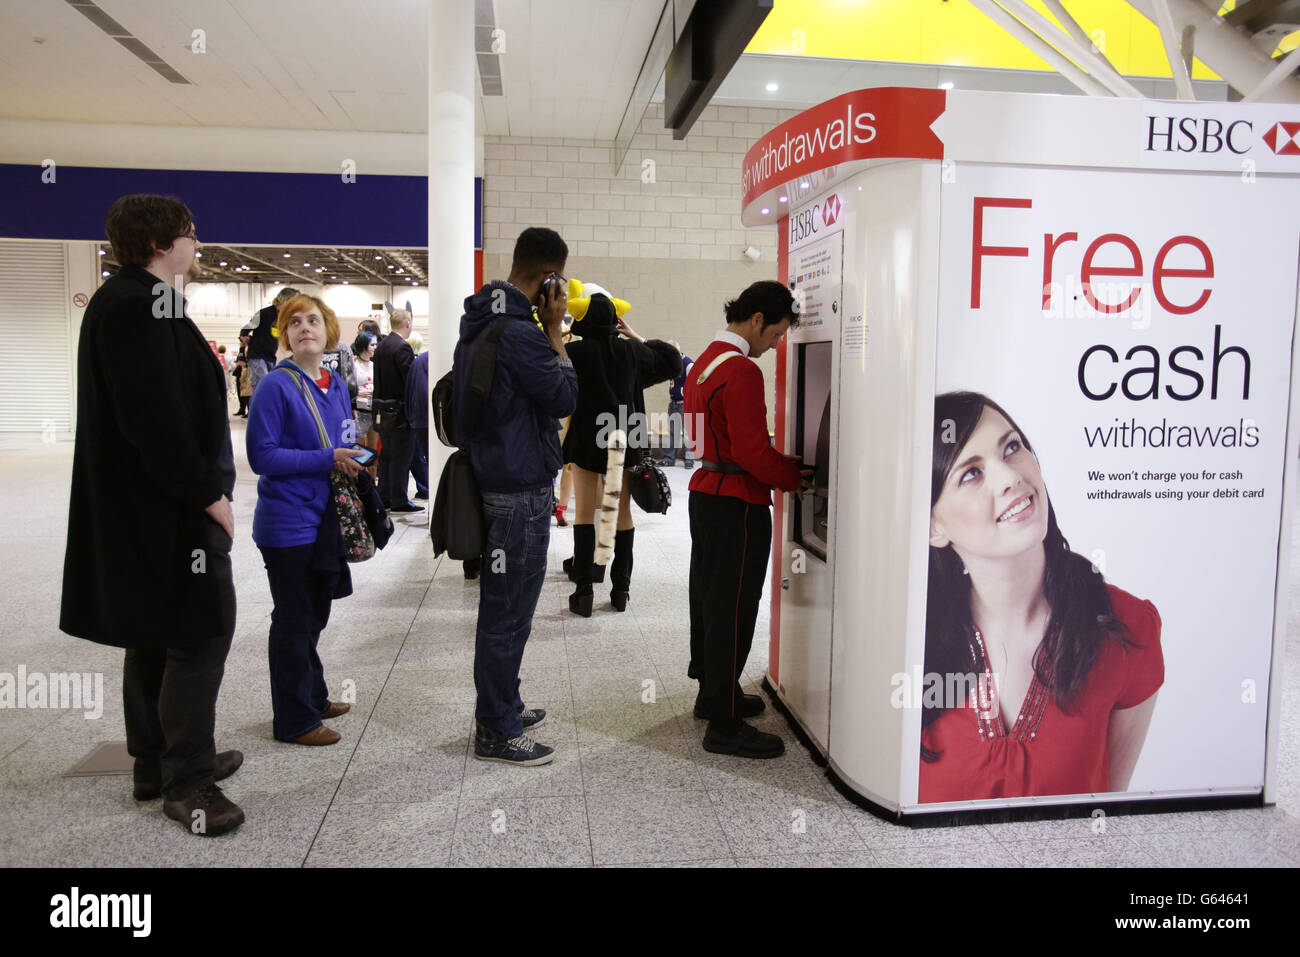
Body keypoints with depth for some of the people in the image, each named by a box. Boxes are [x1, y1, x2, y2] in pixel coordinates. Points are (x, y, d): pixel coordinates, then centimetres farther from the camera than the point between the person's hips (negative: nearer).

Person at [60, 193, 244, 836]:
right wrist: (207, 492, -19)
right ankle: (186, 782, 5)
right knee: (201, 634, -5)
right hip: (167, 509, -11)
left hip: (143, 508, 11)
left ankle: (156, 764, 29)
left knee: (155, 636, 17)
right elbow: (154, 417, -24)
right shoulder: (140, 305, -16)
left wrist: (206, 484, 17)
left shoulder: (132, 300, 17)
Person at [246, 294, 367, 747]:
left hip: (324, 519, 7)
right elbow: (262, 456, -18)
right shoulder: (277, 386, -13)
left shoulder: (337, 386, 9)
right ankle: (293, 720, 15)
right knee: (293, 621, 3)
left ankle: (314, 698, 35)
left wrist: (353, 458, 0)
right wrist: (327, 460, -21)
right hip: (288, 523, -7)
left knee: (313, 616, 20)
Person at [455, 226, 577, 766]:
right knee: (508, 611, 0)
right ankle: (497, 733, 13)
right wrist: (554, 330, -8)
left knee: (501, 606, 20)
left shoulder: (478, 322, 10)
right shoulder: (519, 333, -21)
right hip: (520, 493, -10)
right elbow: (566, 397, -15)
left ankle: (501, 708, 35)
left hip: (493, 481, 10)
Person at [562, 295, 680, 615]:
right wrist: (637, 338, 16)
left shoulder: (574, 351, -12)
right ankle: (620, 590, 15)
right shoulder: (631, 351, 0)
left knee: (584, 513, 5)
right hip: (625, 444, 3)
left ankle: (583, 592, 0)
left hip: (586, 442, -3)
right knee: (623, 514, 11)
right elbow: (672, 362, 15)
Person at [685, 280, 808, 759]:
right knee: (732, 609, -3)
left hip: (705, 494, 10)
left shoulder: (705, 361, 14)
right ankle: (725, 726, 5)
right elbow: (752, 451, -22)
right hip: (737, 504, -10)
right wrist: (794, 477, -7)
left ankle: (712, 692, 35)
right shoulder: (741, 370, -19)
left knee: (708, 597, 19)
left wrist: (780, 464, 11)